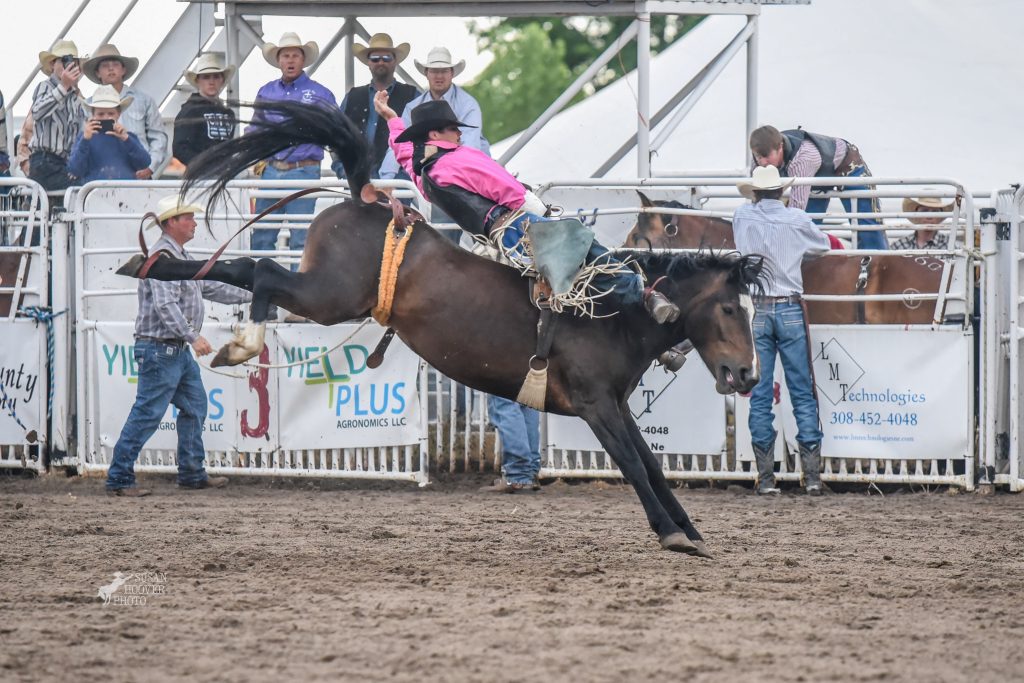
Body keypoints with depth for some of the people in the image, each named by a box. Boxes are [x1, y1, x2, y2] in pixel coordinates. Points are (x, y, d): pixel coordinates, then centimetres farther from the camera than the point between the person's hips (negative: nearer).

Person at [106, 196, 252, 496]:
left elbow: (209, 288, 29)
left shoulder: (182, 257, 17)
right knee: (147, 415, -9)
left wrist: (251, 297, 30)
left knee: (194, 408, 16)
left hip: (179, 351, 11)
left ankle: (192, 474, 24)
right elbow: (165, 305, -27)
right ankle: (119, 479, -6)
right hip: (159, 350, -11)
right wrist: (193, 336, -33)